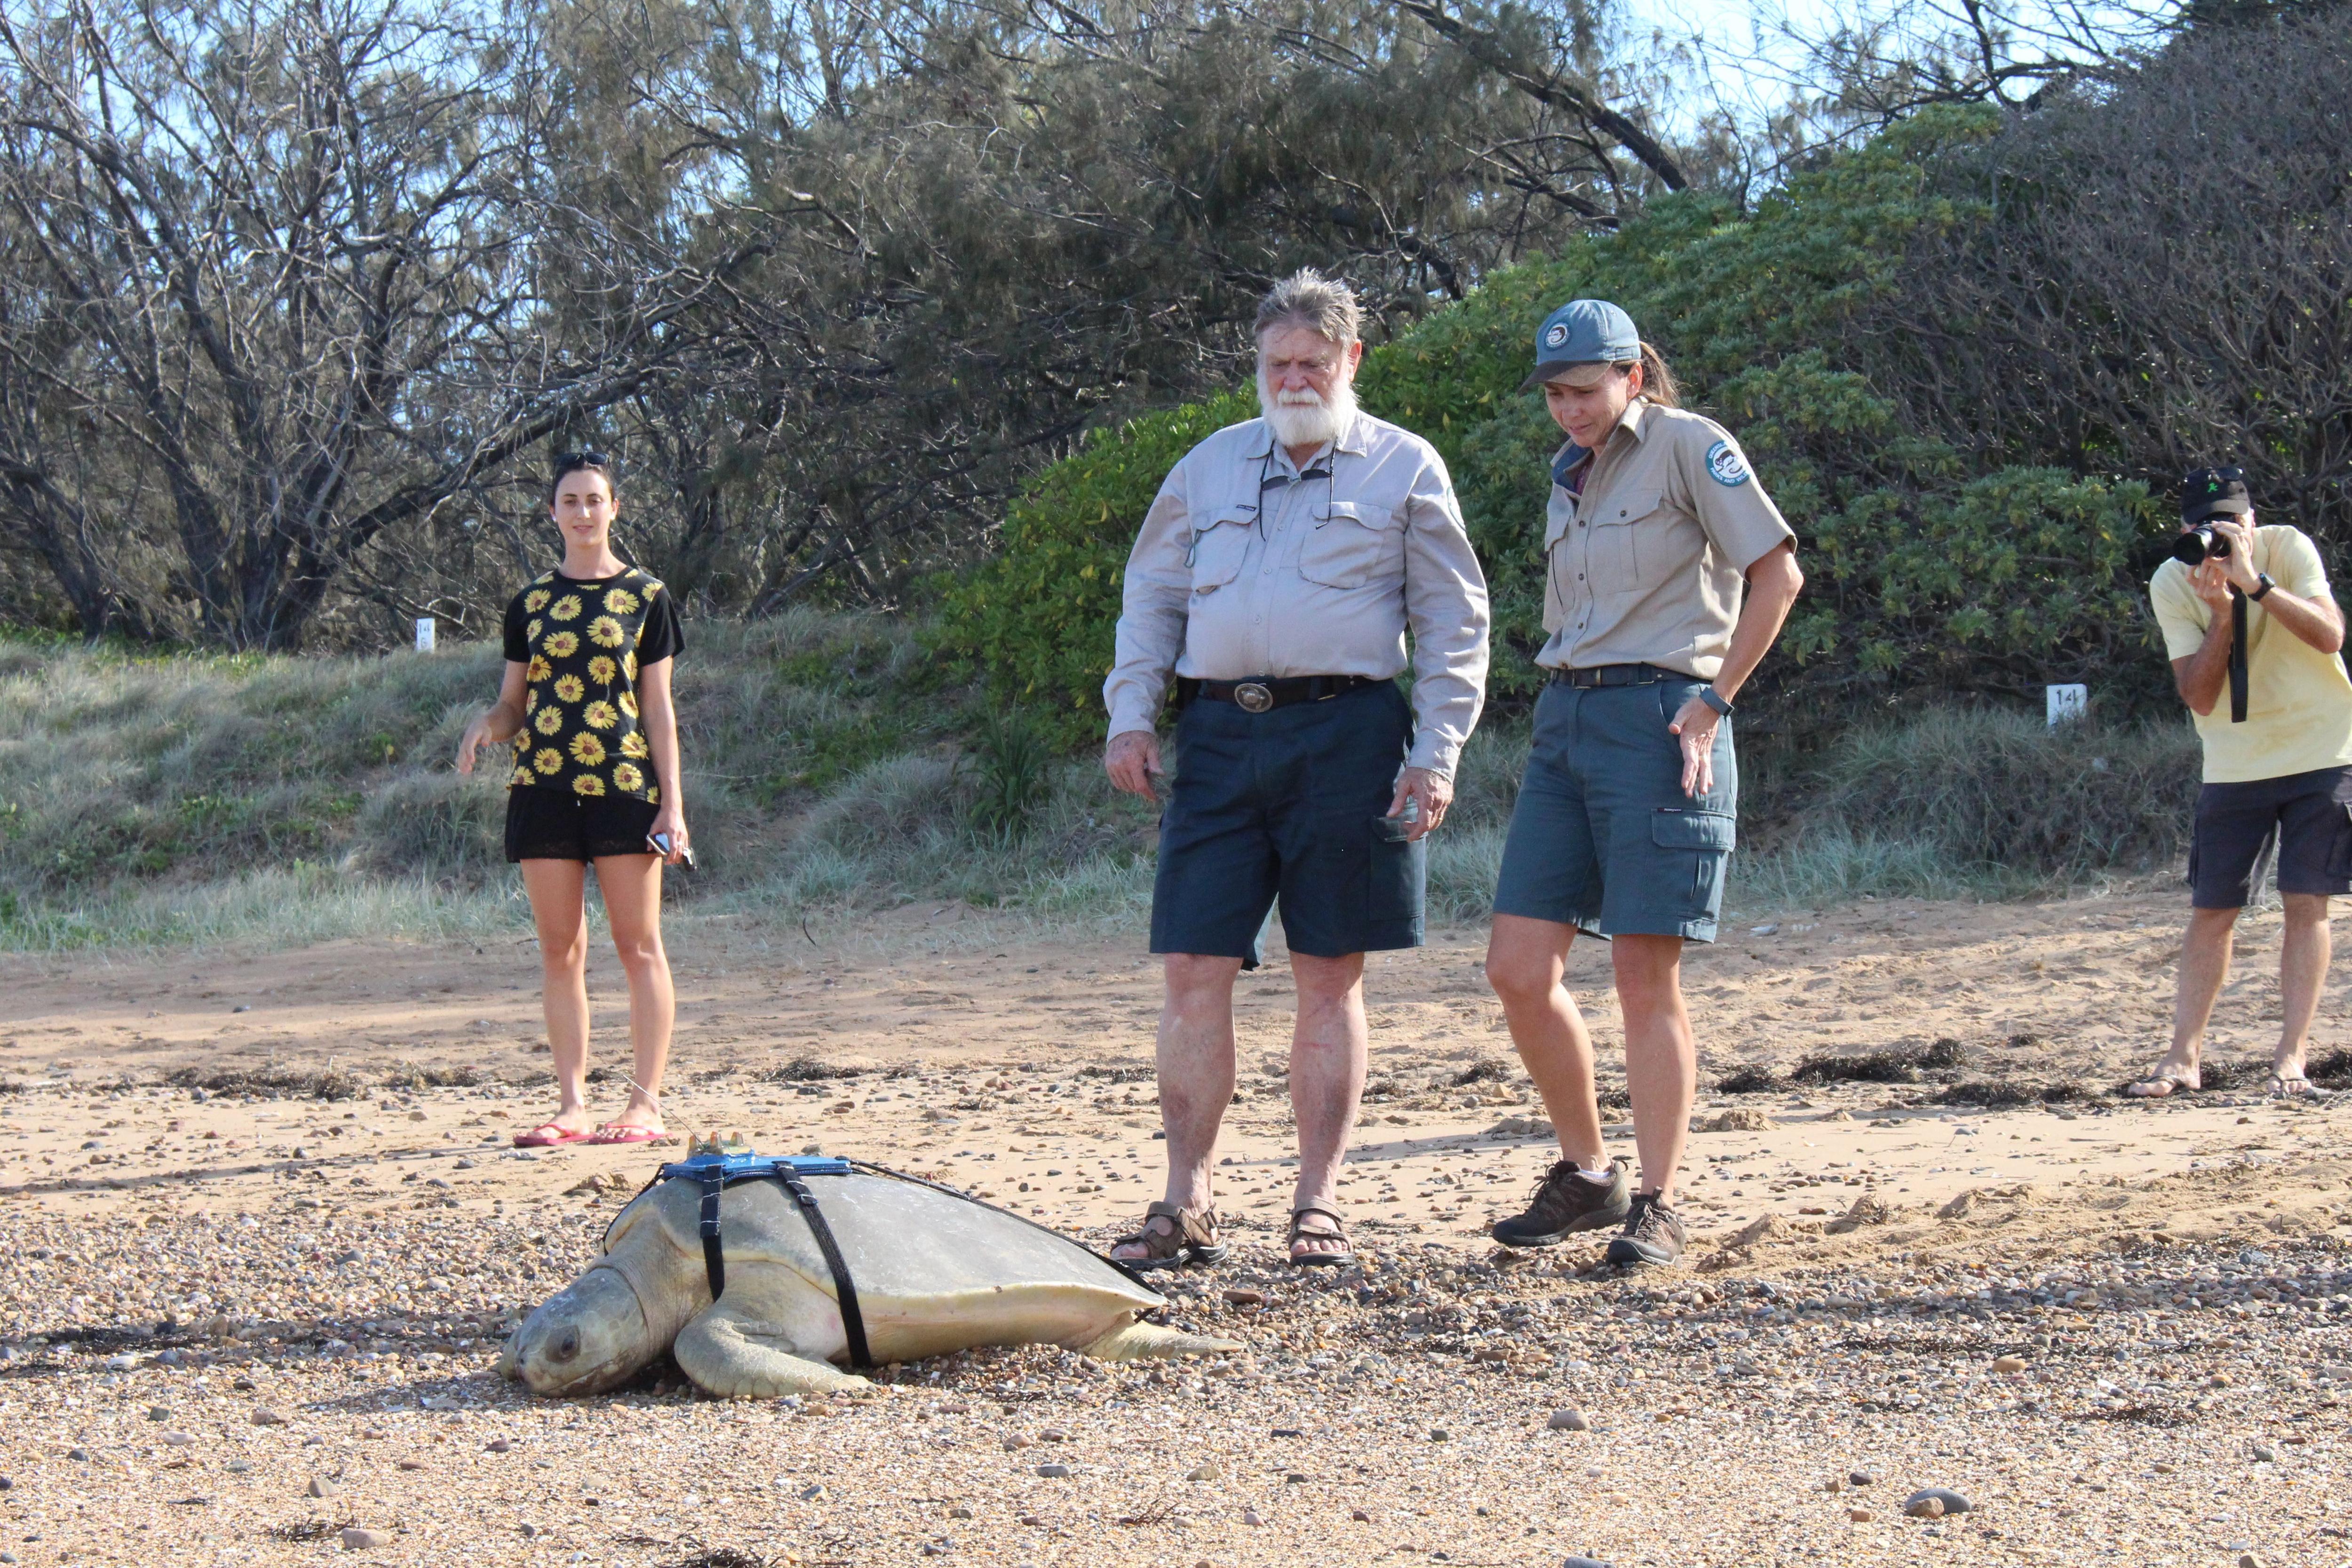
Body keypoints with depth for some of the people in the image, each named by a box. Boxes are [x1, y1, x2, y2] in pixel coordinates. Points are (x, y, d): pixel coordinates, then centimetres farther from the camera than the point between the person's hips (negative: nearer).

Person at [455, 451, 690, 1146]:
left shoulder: (645, 598, 5)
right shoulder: (530, 604, 12)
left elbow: (659, 708, 3)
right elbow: (513, 703, 14)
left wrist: (672, 803, -3)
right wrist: (484, 728, -10)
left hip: (623, 783, -3)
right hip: (543, 786, 3)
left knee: (637, 943, -3)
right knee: (559, 949, 4)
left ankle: (646, 1104, -1)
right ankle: (572, 1106, 8)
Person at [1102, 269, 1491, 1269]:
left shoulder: (1404, 470, 7)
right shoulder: (1209, 467, 16)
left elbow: (1454, 623, 6)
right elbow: (1152, 598, 20)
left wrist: (1436, 755, -3)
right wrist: (1131, 716, 7)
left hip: (1346, 734, -2)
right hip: (1219, 735, 2)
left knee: (1330, 979, 2)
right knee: (1195, 972, -3)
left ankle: (1318, 1205, 10)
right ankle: (1187, 1207, 3)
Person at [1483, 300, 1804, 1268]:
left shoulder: (1687, 446, -3)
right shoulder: (1568, 479, 18)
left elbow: (1777, 574, -8)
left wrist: (1712, 703, -11)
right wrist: (1564, 710, 13)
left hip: (1658, 717, -7)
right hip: (1566, 718, 7)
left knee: (1645, 975, -7)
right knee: (1517, 969, 0)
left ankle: (1656, 1207, 0)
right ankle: (1587, 1176, 14)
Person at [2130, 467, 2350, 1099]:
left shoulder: (2288, 549, -12)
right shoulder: (2172, 584, -8)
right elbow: (2198, 697, -13)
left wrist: (2255, 582, -34)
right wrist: (2222, 615, -26)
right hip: (2235, 764, 2)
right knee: (2211, 911, 0)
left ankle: (2290, 1057, -4)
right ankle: (2184, 1057, 3)